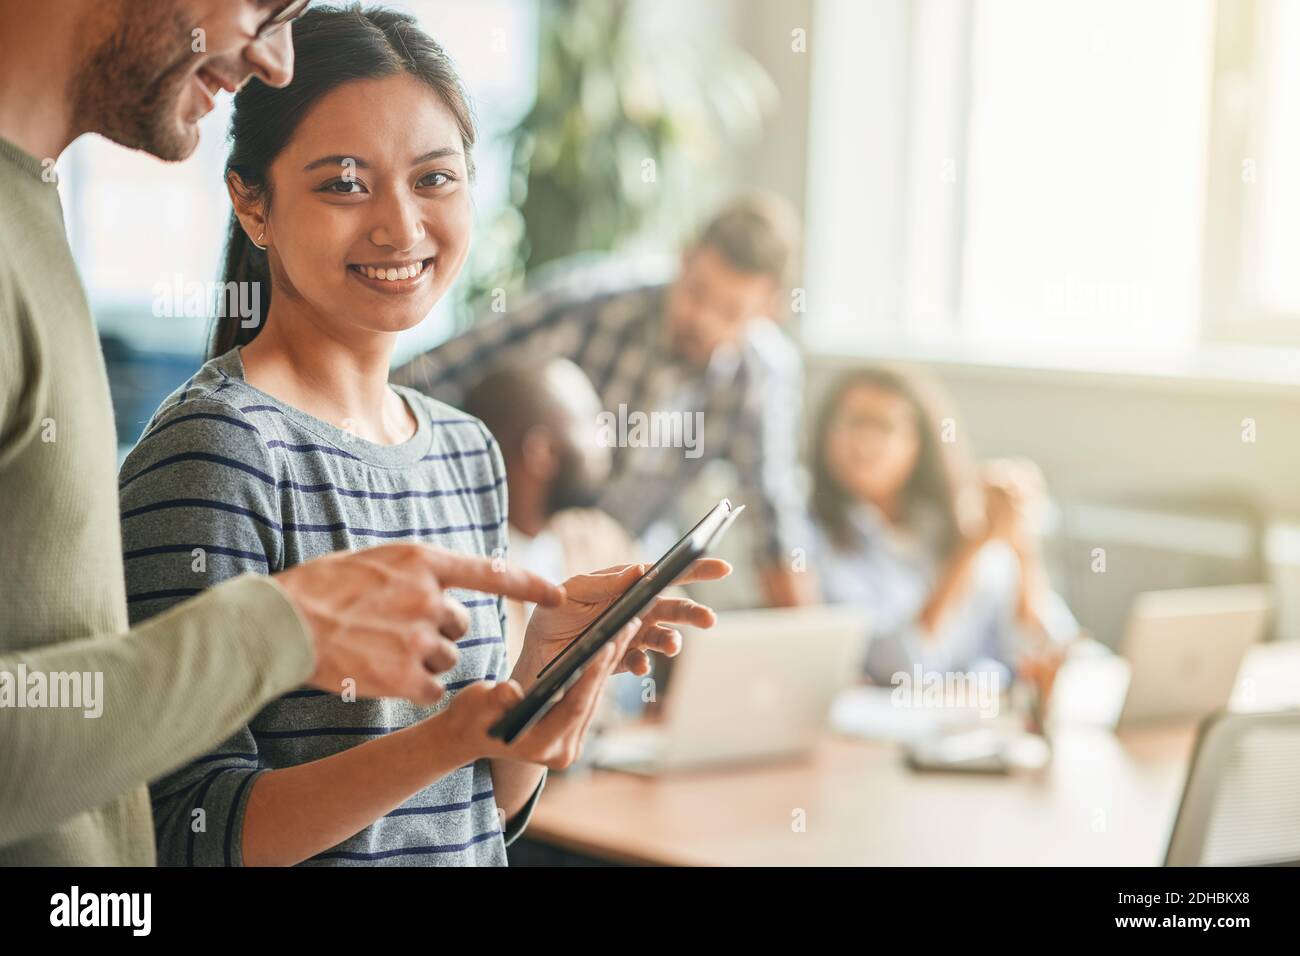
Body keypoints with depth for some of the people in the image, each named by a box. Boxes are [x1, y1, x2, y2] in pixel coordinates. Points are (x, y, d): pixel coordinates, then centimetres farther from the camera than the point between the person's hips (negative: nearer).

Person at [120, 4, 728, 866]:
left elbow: (485, 811, 7)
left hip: (473, 858, 6)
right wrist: (447, 739, -28)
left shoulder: (468, 451, 4)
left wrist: (549, 658, -9)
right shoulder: (212, 451, -17)